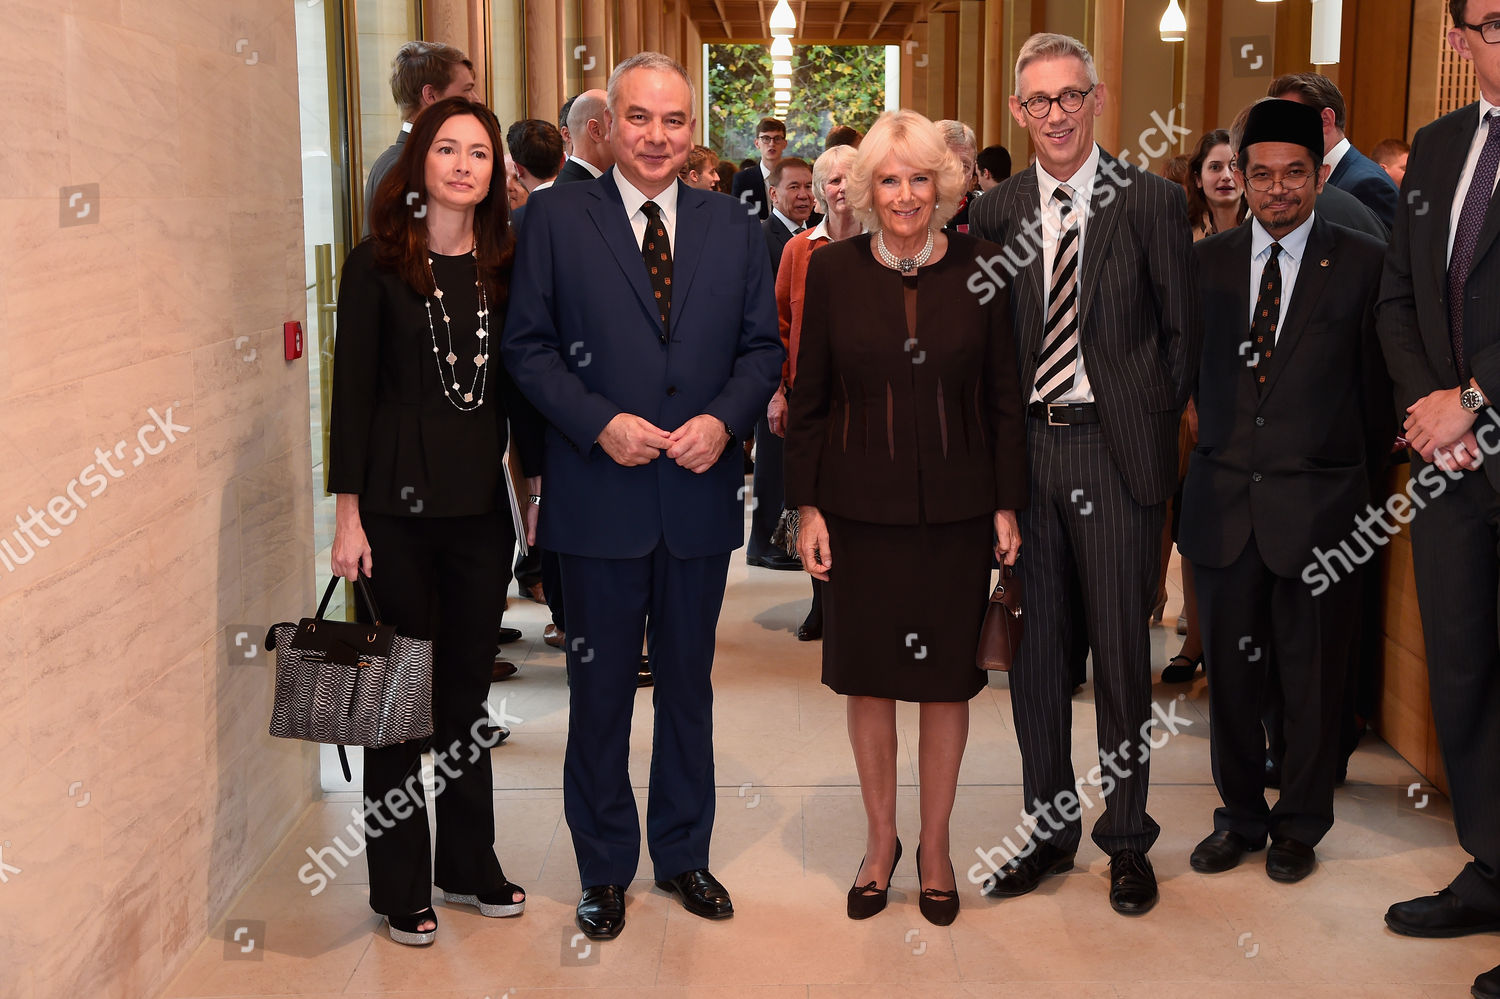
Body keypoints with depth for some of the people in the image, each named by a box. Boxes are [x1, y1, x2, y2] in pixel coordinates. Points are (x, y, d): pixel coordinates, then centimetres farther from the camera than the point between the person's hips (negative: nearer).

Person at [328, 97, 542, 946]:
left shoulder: (504, 268, 7)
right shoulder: (377, 266, -4)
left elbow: (521, 387, 10)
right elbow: (352, 393, -6)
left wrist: (544, 486, 7)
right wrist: (348, 515, -10)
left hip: (481, 506, 4)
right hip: (398, 504, -4)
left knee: (468, 691, 13)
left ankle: (470, 865, 28)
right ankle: (401, 886, 17)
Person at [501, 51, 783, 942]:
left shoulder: (734, 227, 6)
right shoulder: (558, 219, -2)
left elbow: (763, 345, 6)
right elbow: (529, 345, -4)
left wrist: (725, 420, -12)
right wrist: (600, 423, -16)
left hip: (701, 494, 3)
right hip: (600, 497, -2)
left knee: (689, 684, 15)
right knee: (601, 690, 9)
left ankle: (684, 854, 32)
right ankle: (605, 869, 25)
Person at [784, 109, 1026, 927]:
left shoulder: (979, 270, -1)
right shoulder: (832, 271, -1)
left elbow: (1004, 399, 3)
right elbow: (808, 401, 3)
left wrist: (1008, 504, 0)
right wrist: (807, 506, -1)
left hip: (955, 508, 0)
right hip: (861, 508, 0)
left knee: (947, 681, 9)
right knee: (868, 678, 10)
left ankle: (935, 845, 27)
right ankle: (879, 840, 28)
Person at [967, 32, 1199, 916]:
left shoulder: (1153, 201, -2)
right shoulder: (996, 211, 6)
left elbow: (1182, 331, 1)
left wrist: (1150, 423, -2)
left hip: (1115, 452, -3)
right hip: (1022, 448, 3)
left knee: (1122, 648, 5)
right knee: (1035, 645, 10)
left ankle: (1127, 837, 21)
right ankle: (1051, 827, 26)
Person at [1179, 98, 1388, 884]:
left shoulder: (1363, 264, -2)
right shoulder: (1205, 262, 6)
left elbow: (1376, 383, 1)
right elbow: (1192, 371, 11)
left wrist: (1364, 482, 2)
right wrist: (1216, 444, 8)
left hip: (1317, 503, -2)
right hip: (1223, 499, 2)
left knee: (1312, 675, 9)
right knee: (1229, 669, 10)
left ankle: (1300, 825, 27)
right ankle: (1240, 815, 29)